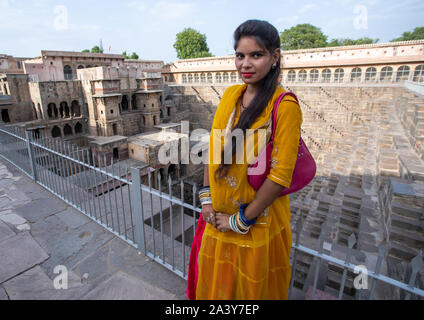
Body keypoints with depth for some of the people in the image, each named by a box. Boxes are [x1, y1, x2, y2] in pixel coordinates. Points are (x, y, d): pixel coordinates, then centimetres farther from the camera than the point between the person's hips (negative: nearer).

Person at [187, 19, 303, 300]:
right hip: (219, 214, 6)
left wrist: (242, 220, -14)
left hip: (258, 221, -5)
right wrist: (206, 197, -1)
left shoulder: (285, 105, -18)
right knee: (217, 281, 28)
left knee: (252, 285, 23)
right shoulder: (230, 94, 1)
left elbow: (280, 175, -20)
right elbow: (214, 149, 4)